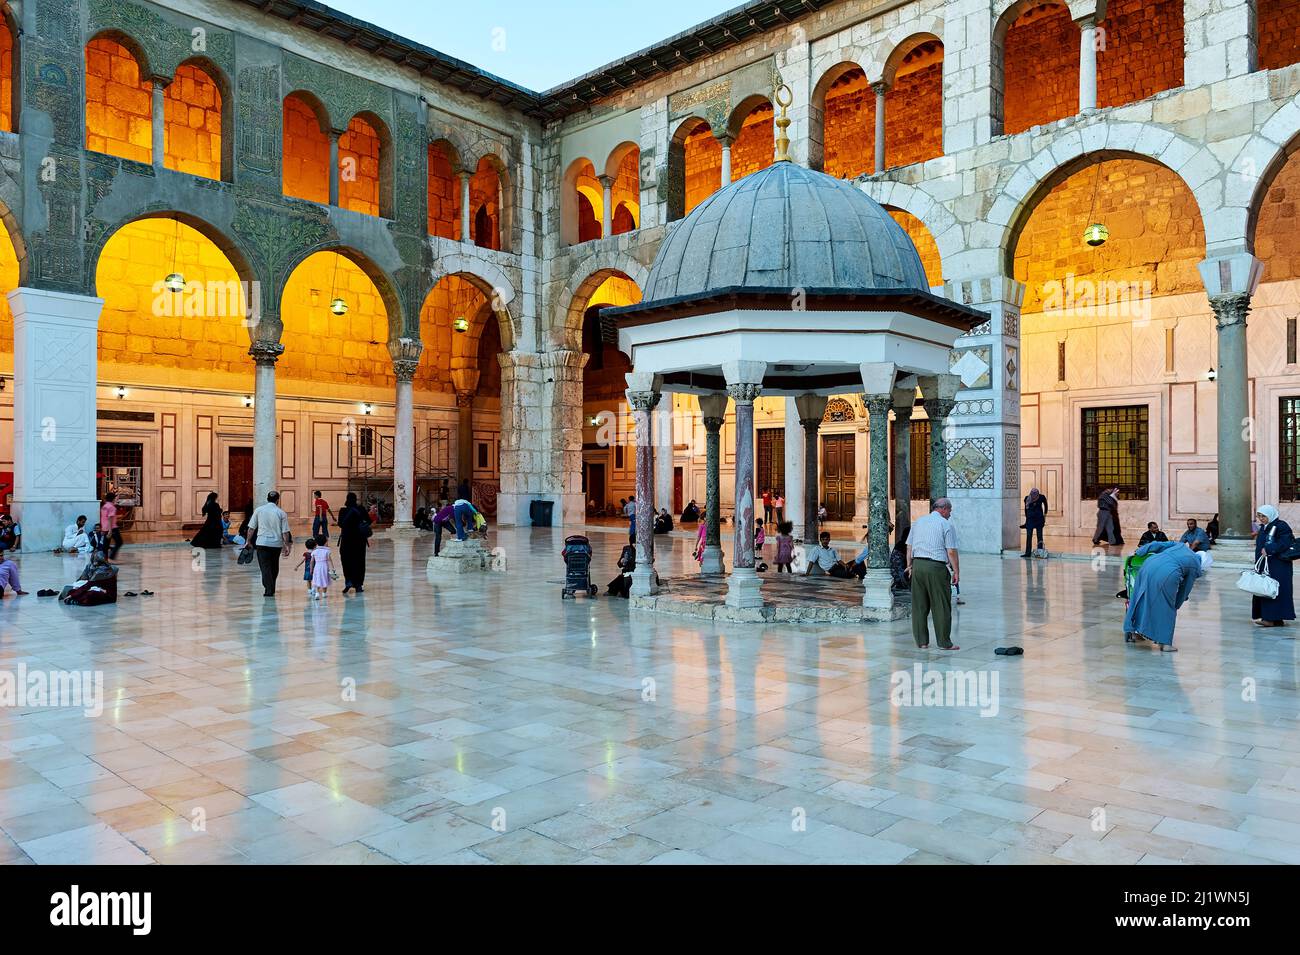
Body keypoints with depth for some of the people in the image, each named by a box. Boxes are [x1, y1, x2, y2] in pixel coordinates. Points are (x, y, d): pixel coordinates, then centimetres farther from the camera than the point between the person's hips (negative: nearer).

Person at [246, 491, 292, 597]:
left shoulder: (259, 510, 0)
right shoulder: (281, 513, -3)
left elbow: (251, 528, 2)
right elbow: (285, 532, -3)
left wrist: (249, 542, 13)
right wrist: (287, 546, 4)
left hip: (262, 543, -1)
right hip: (276, 544, 1)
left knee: (265, 567, 1)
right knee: (274, 568, 16)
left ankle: (268, 590, -8)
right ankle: (271, 588, 24)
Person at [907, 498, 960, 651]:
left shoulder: (917, 522, 14)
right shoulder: (946, 525, -3)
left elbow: (909, 547, 14)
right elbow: (951, 552, -7)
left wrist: (909, 565, 21)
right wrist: (956, 572, -2)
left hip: (917, 565, 5)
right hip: (936, 567, -5)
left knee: (919, 606, 9)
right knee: (941, 607, 3)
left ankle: (921, 641, 13)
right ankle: (944, 642, 8)